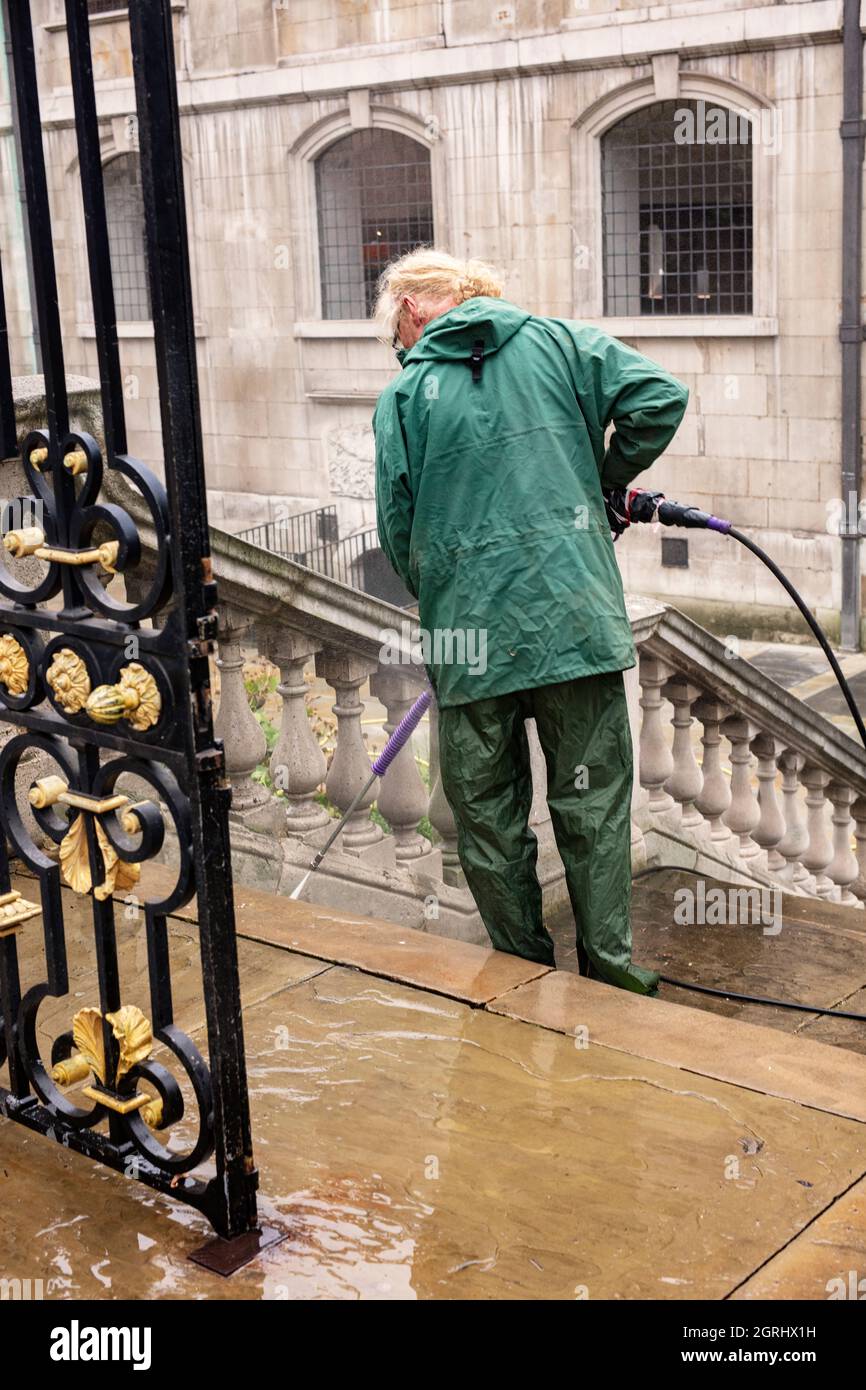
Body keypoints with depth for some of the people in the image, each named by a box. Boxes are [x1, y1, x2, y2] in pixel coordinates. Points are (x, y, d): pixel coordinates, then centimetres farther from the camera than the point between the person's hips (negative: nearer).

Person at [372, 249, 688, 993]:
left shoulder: (404, 394, 3)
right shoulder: (559, 342, 7)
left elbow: (398, 529, 2)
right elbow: (660, 398, -3)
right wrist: (602, 484, 11)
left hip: (467, 635, 0)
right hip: (575, 618, 1)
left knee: (489, 818, 14)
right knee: (593, 804, 12)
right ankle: (609, 968, 18)